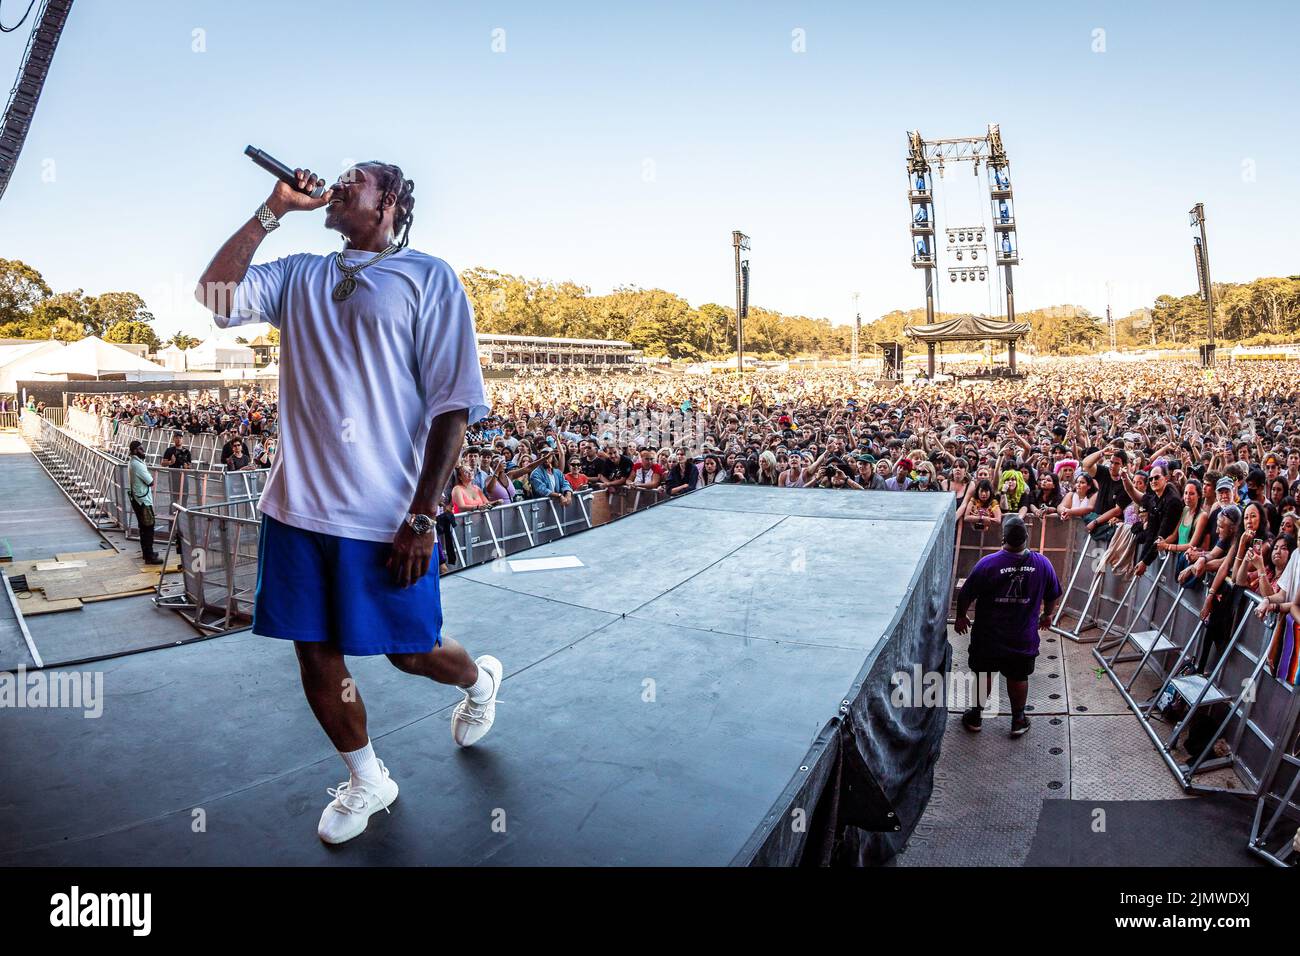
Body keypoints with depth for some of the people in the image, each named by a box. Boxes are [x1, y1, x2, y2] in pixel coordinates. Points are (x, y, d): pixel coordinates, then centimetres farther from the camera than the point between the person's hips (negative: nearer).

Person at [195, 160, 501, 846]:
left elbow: (453, 404, -10)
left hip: (384, 517, -5)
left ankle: (479, 680, 43)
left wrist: (422, 516, -15)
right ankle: (367, 782, 34)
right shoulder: (299, 276, 14)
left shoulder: (428, 278, -3)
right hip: (298, 506, 5)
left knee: (409, 652, 9)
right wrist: (273, 210, 1)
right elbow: (215, 294, 0)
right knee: (316, 655, 12)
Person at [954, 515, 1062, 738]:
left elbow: (965, 595, -13)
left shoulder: (987, 564, -22)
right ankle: (1018, 720, 35)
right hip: (1024, 638, 2)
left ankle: (976, 717, 30)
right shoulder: (1042, 564, -13)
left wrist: (961, 617, 6)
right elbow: (1053, 596, 3)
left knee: (983, 675, 16)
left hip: (987, 636, -2)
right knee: (1018, 678, 20)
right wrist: (1047, 614, 23)